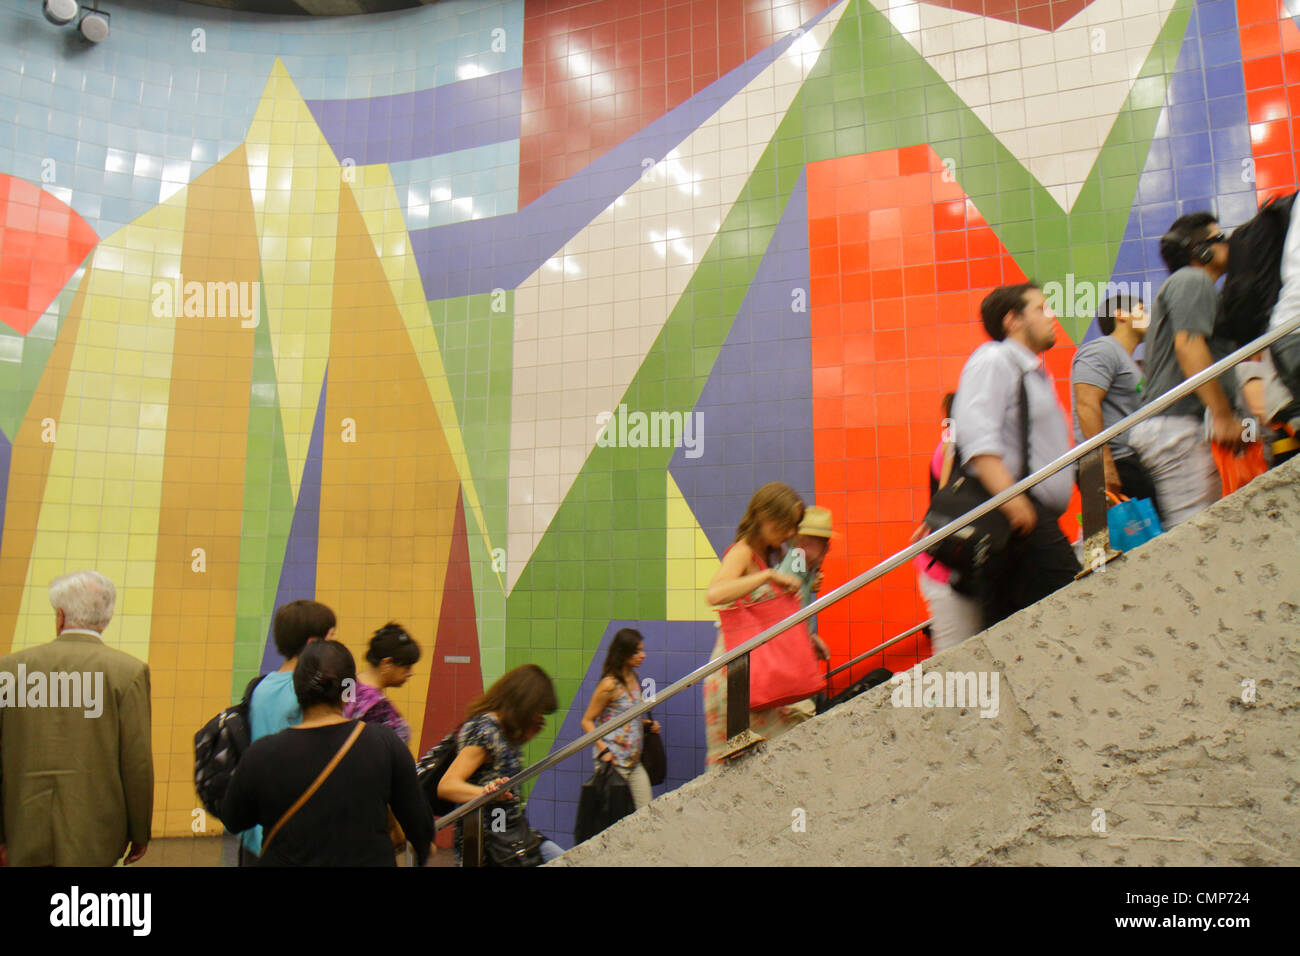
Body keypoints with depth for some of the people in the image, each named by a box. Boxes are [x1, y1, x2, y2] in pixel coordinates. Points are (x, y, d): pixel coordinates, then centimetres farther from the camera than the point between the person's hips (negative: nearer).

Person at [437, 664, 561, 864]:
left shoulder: (503, 729, 6)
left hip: (513, 831, 9)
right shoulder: (484, 729, -20)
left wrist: (528, 734, 13)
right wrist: (487, 792, -43)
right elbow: (446, 786, -26)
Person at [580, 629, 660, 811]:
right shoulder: (609, 685, -14)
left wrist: (648, 724, 7)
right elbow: (587, 721, -12)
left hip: (634, 762, 7)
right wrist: (603, 749, -21)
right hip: (613, 761, -7)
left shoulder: (634, 680, 10)